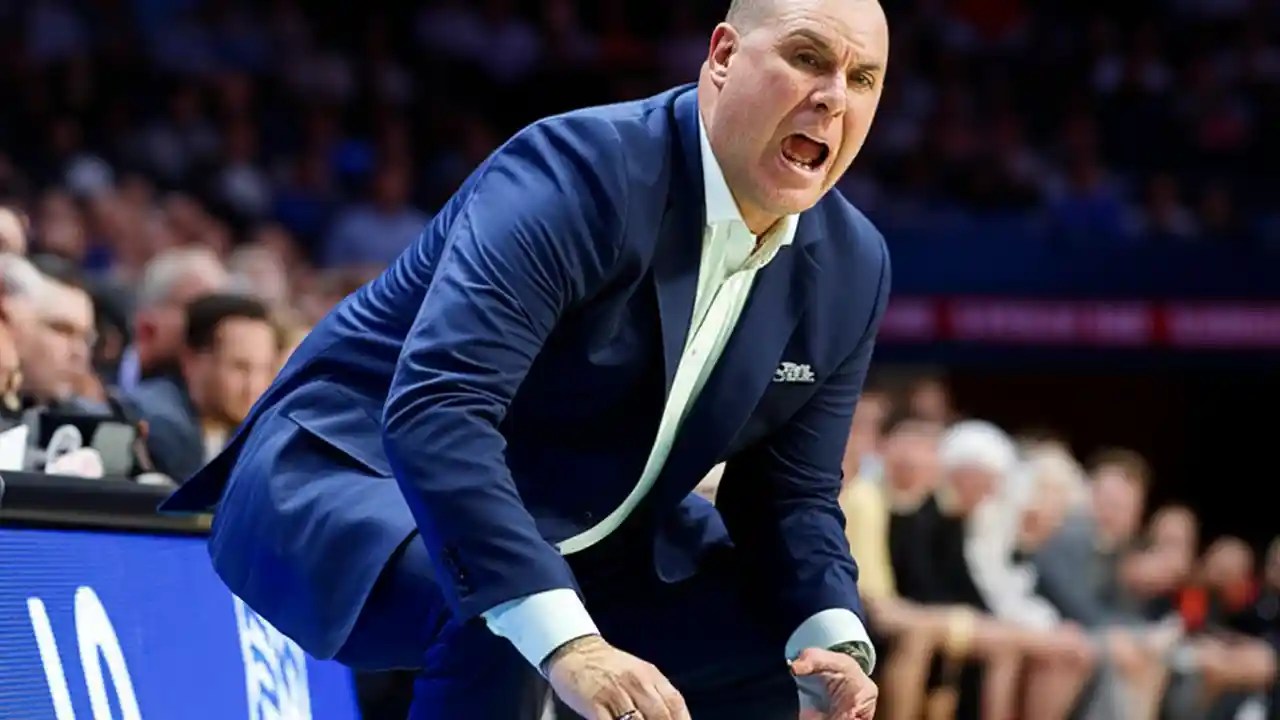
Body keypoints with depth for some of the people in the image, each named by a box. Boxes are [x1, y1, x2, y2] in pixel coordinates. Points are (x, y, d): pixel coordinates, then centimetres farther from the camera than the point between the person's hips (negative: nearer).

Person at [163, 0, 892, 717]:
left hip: (579, 540, 8)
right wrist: (567, 643, -52)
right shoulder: (580, 170, -28)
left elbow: (792, 495, 3)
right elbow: (435, 410, -41)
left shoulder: (850, 268, -5)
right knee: (499, 616, -38)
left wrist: (834, 641, -21)